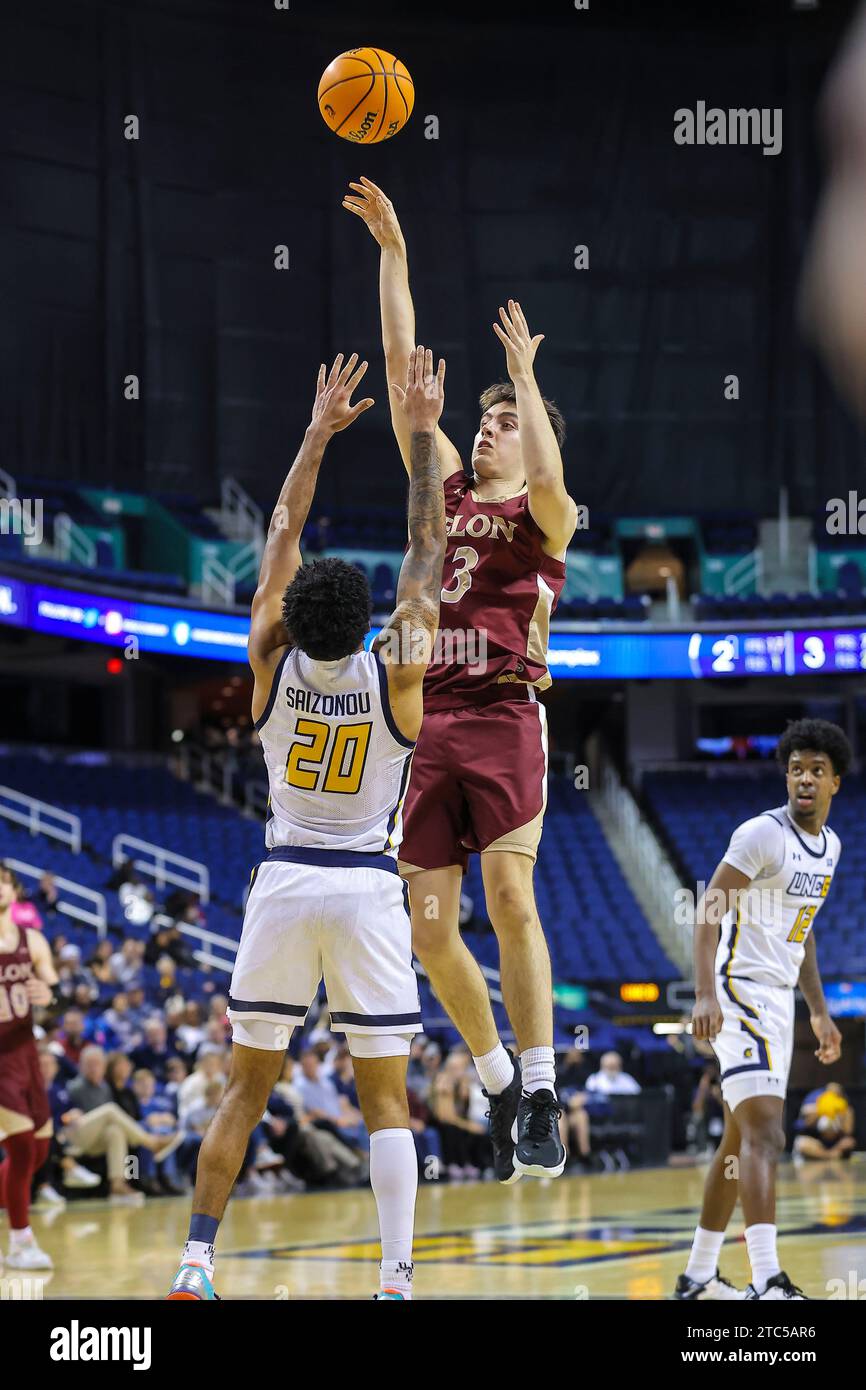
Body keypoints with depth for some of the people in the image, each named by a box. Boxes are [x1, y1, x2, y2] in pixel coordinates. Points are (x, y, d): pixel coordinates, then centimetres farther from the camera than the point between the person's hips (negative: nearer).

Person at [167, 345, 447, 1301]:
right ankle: (396, 1278, -7)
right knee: (385, 1097, 1)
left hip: (284, 881, 2)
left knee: (246, 1084, 8)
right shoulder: (396, 670, -10)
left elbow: (282, 539, 5)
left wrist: (318, 434, 9)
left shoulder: (273, 662, -5)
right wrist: (422, 433, 0)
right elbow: (427, 552, -3)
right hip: (368, 889, -2)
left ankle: (196, 1266, 3)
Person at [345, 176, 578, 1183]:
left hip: (504, 720, -5)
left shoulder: (543, 515, 6)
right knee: (430, 929, 0)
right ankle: (500, 1085, 16)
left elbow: (547, 476, -21)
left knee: (510, 897, -18)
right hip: (428, 727, 5)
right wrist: (391, 251, 14)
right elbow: (402, 364, 17)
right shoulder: (447, 490, 19)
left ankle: (541, 1092, -14)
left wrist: (525, 371, -11)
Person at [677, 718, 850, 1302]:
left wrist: (819, 1011, 22)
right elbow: (710, 910, -20)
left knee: (741, 1139, 15)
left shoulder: (831, 845, 12)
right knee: (766, 1134, -20)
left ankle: (699, 1275, 24)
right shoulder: (763, 834, -15)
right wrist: (705, 995, -31)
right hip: (741, 994, -9)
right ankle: (767, 1282, -30)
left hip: (779, 999, 9)